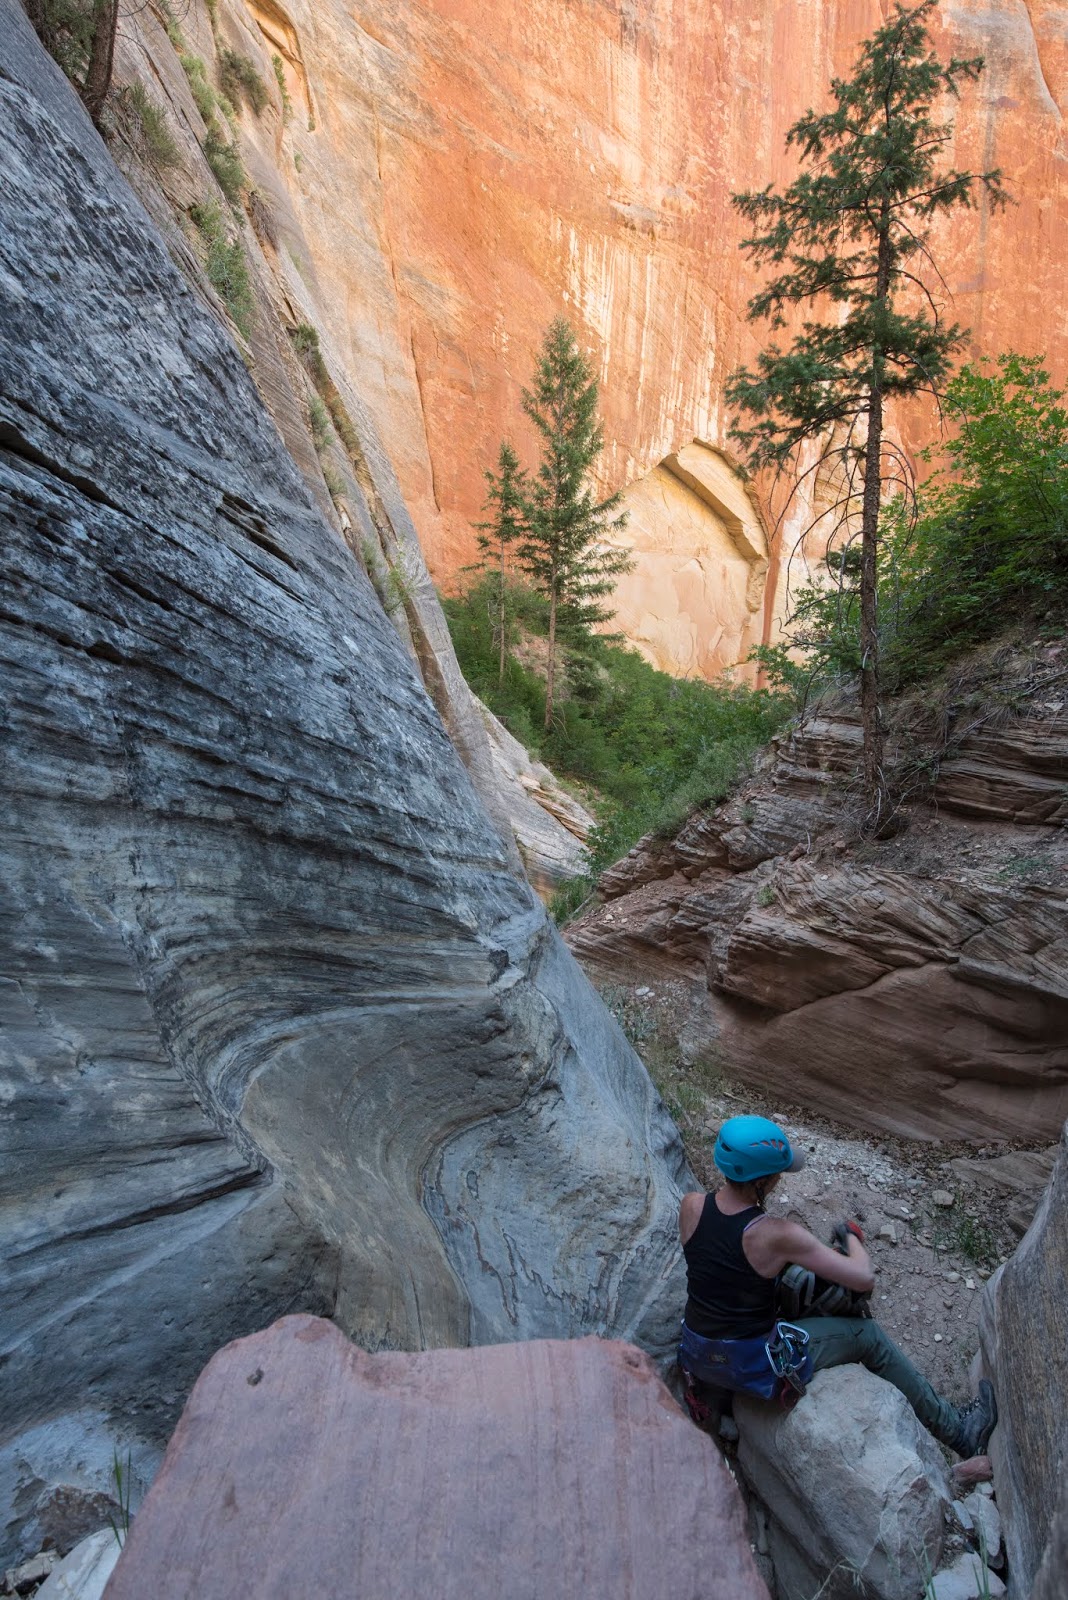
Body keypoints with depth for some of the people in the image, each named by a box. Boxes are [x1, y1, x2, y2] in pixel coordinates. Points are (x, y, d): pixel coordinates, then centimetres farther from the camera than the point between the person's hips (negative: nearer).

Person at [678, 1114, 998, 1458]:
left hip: (697, 1359, 6)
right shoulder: (777, 1235, -27)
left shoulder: (690, 1207, -12)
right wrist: (853, 1237, 2)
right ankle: (956, 1429, 27)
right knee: (867, 1334, 10)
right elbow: (864, 1279, -19)